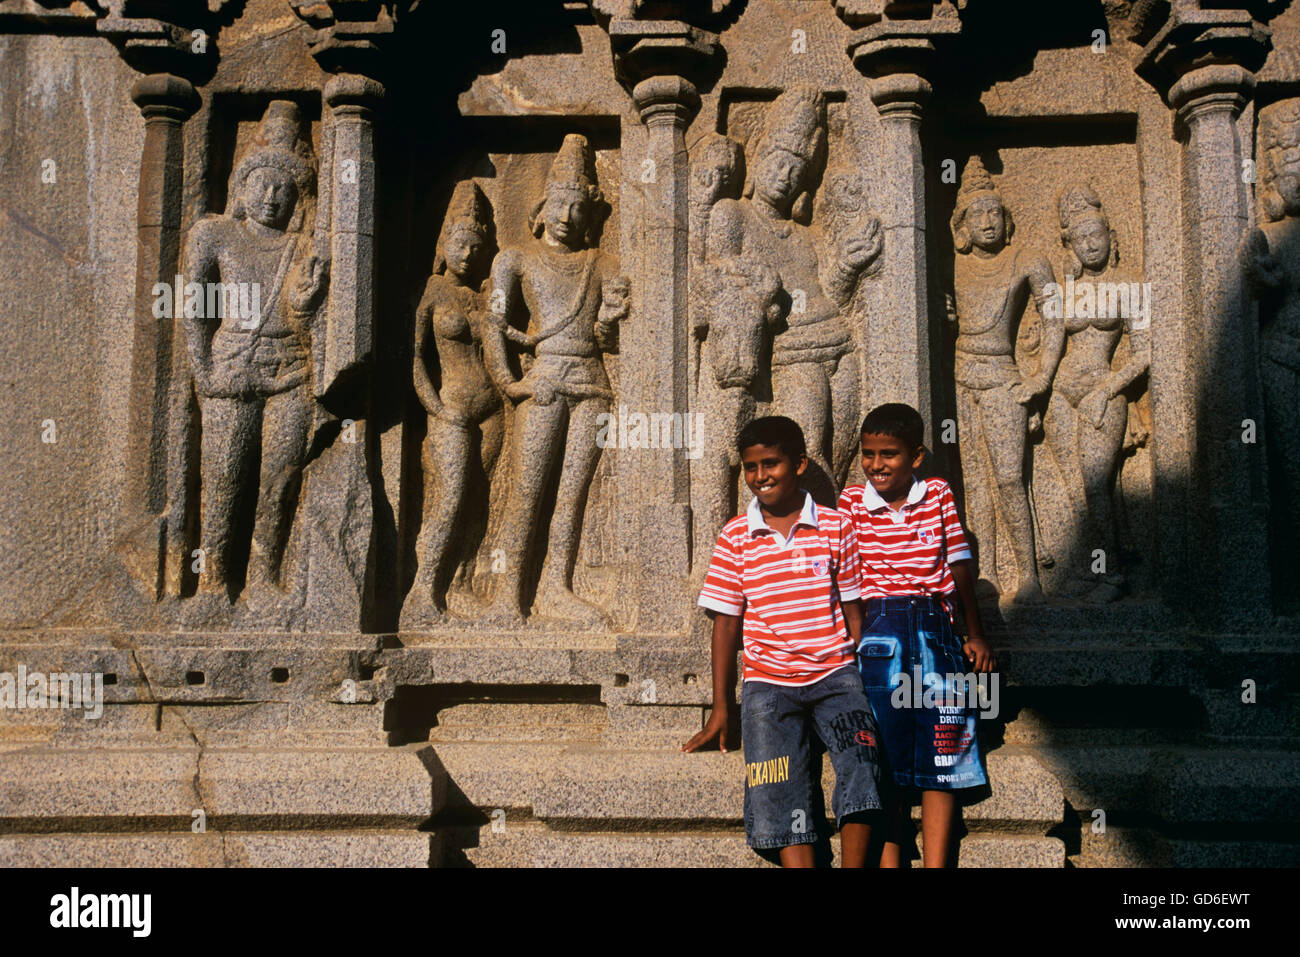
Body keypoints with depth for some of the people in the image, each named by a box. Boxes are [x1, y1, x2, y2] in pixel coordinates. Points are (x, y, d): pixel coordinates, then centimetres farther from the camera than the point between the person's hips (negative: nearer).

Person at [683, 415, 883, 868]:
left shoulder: (836, 527, 6)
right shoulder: (735, 537, 7)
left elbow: (852, 609, 11)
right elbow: (726, 623, 9)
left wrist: (863, 679, 3)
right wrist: (721, 709, 7)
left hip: (834, 675, 0)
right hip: (767, 682, 0)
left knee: (860, 762, -24)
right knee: (779, 794, -17)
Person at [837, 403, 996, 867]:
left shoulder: (939, 495, 9)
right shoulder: (852, 502, 5)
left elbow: (960, 567, 12)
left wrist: (976, 634, 10)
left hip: (935, 628, 2)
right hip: (878, 628, -2)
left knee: (943, 759, -1)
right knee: (886, 760, -3)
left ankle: (936, 864, 3)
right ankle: (888, 863, 0)